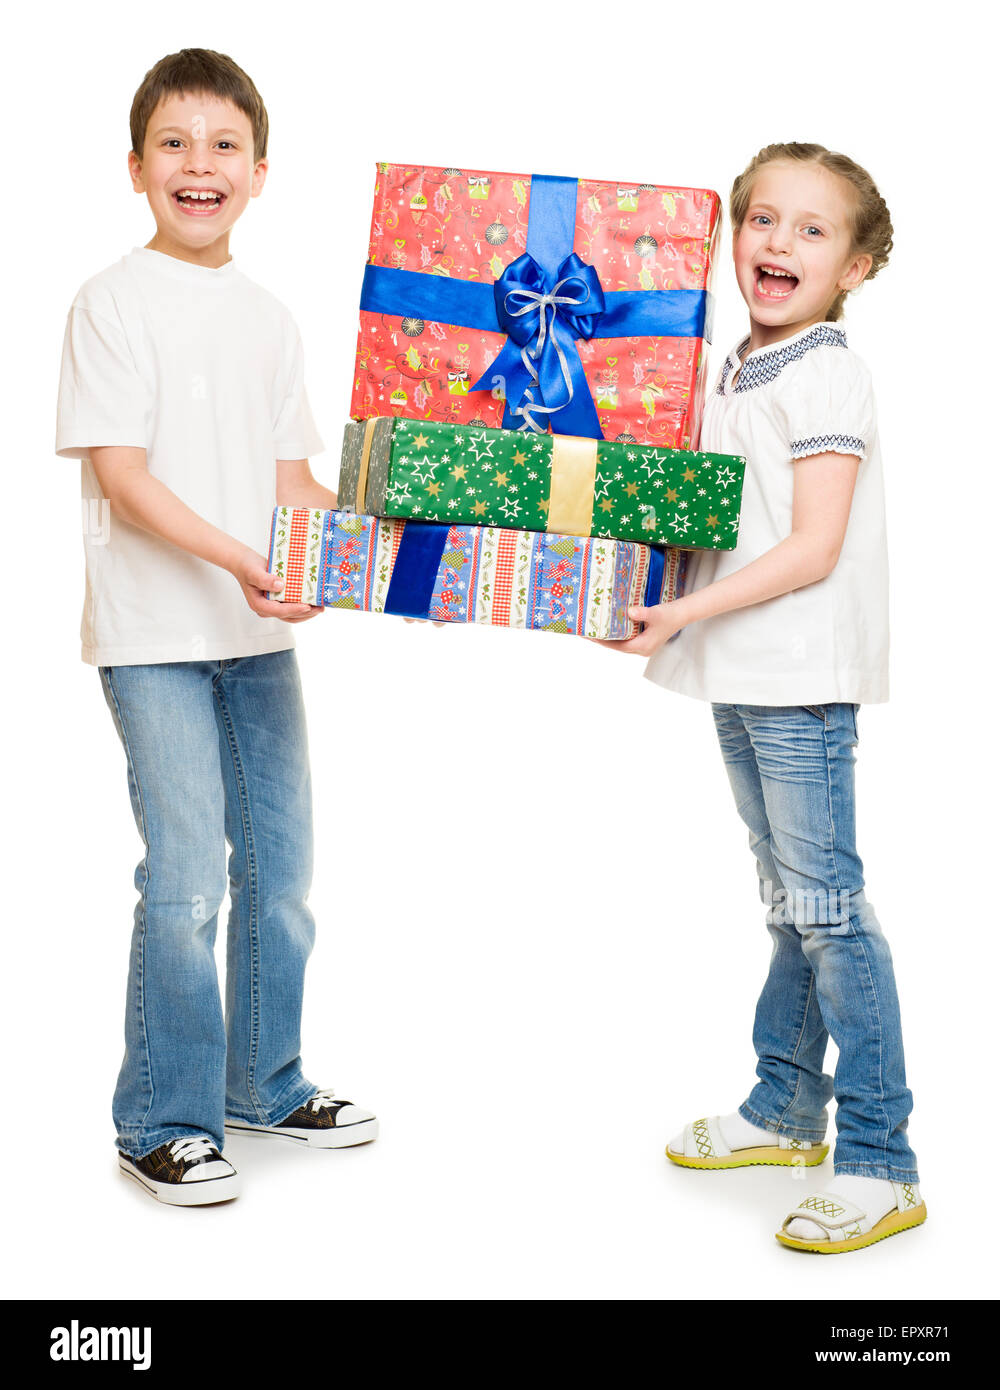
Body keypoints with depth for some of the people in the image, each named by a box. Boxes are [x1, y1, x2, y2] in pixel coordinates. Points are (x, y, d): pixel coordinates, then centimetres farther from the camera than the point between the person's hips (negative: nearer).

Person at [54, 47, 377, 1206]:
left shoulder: (268, 316, 13)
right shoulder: (115, 302, -5)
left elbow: (291, 480, 14)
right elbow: (122, 475, -14)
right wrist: (236, 559, -25)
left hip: (260, 630, 6)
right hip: (154, 632, -6)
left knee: (278, 869, 12)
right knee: (186, 879, -8)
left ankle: (263, 1082, 29)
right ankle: (161, 1122, 7)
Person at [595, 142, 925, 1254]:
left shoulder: (826, 375, -12)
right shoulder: (734, 374, 14)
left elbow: (814, 549, -19)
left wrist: (683, 613, -22)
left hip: (803, 677, -9)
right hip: (742, 674, 9)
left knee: (827, 906, -7)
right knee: (790, 902, 17)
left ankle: (879, 1163, 1)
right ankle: (786, 1110, 31)